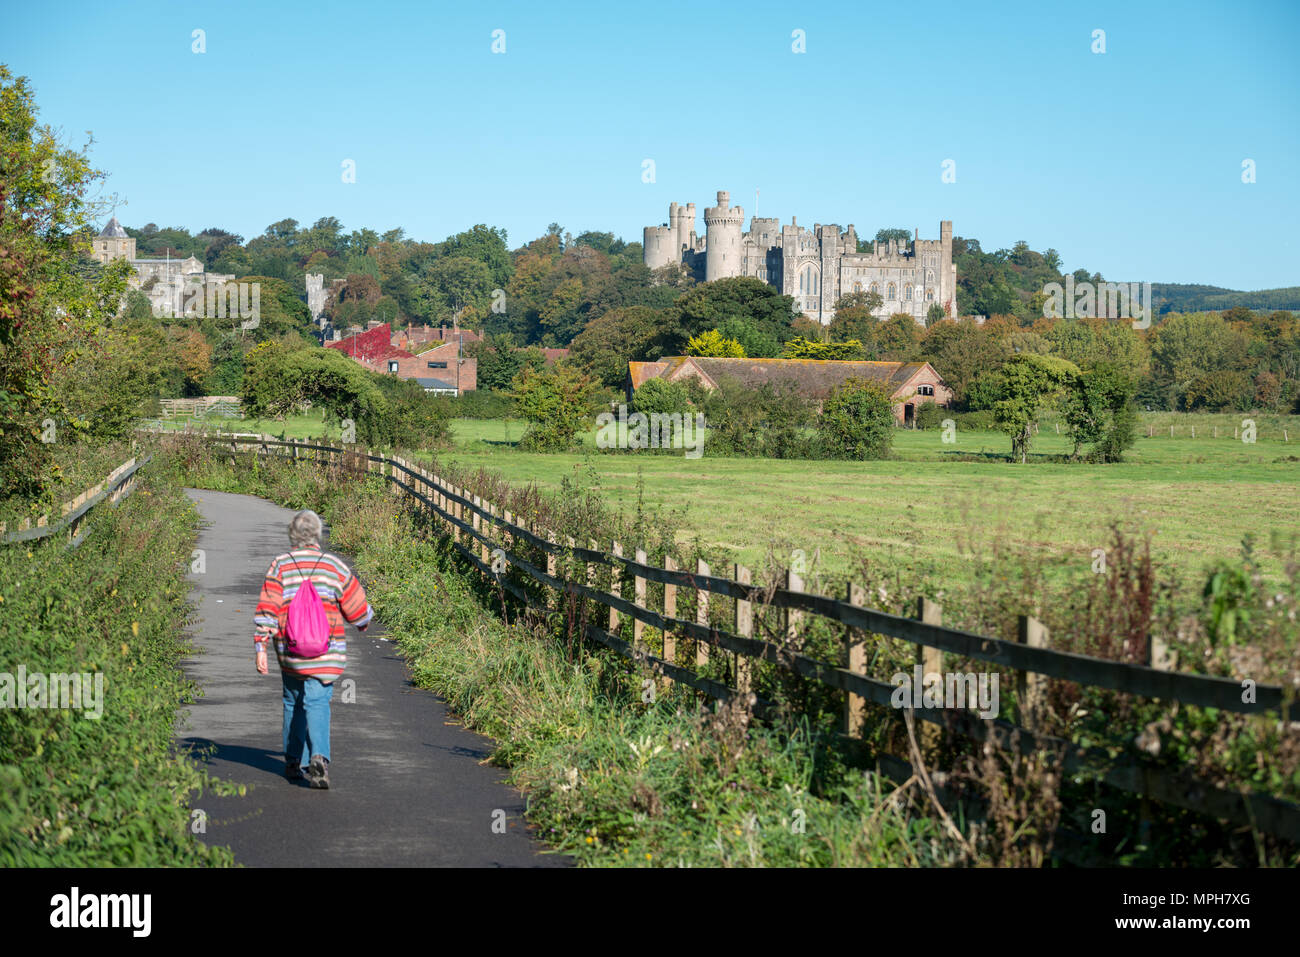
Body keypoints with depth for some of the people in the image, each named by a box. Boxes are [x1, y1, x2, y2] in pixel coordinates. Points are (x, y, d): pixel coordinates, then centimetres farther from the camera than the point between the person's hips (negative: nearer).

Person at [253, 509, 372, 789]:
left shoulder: (279, 566, -1)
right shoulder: (335, 567, -1)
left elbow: (267, 611, -7)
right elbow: (358, 608, 4)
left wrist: (261, 648, -6)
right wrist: (364, 622, 26)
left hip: (289, 653, 1)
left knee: (293, 702, 17)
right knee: (317, 703, -6)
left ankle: (294, 763, 25)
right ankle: (319, 758, -26)